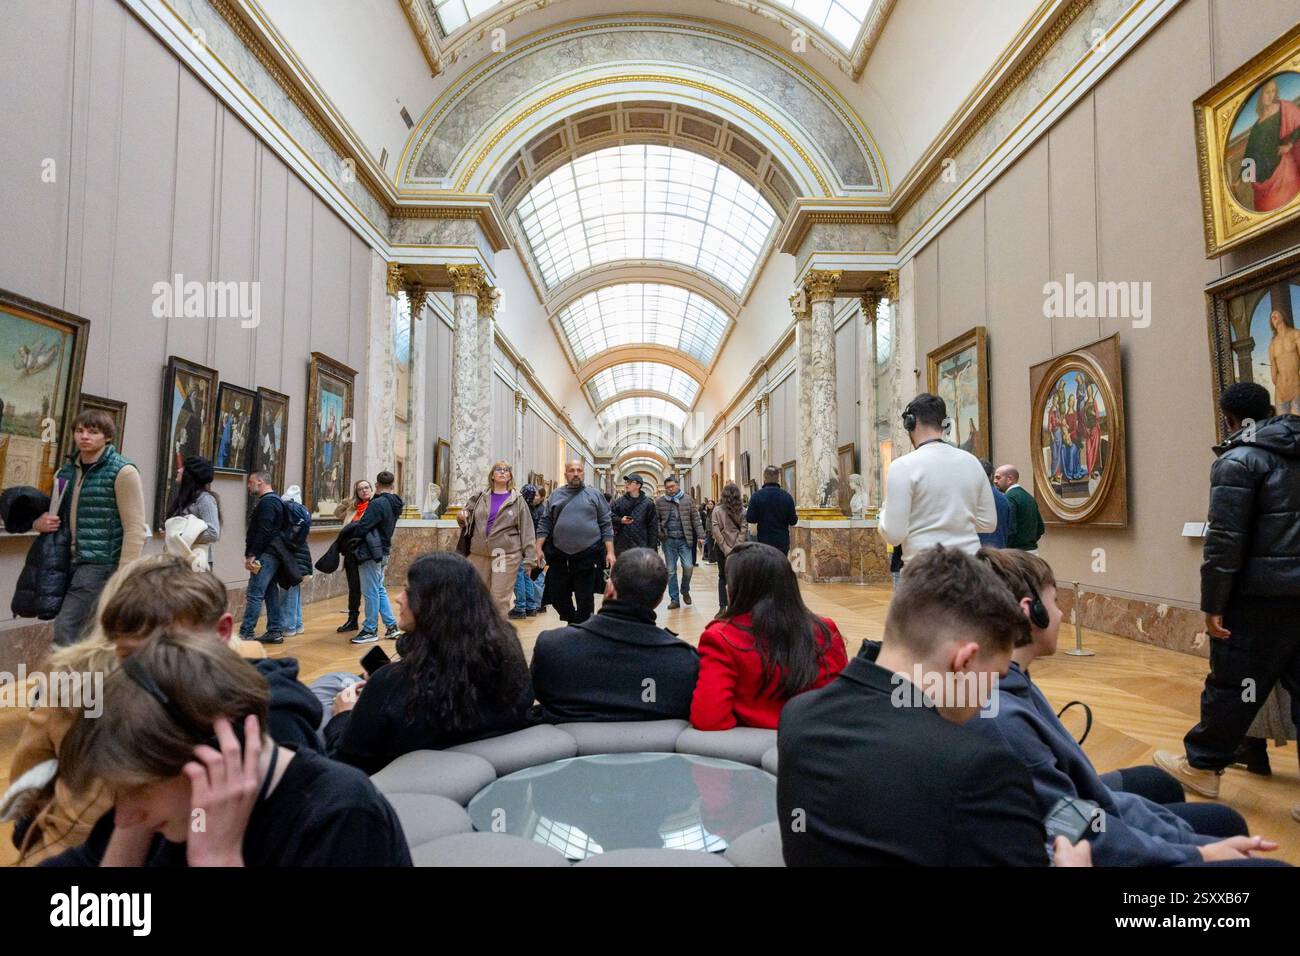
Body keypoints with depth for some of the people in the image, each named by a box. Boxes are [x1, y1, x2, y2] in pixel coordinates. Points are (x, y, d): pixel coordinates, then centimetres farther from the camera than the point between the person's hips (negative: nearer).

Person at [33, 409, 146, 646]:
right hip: (70, 561, 7)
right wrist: (38, 522, 0)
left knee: (65, 629, -11)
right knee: (85, 634, 13)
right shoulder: (65, 471, 11)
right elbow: (54, 513, 25)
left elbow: (135, 529, -13)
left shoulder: (122, 472, -9)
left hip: (101, 564, -7)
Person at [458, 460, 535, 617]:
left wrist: (529, 558, -8)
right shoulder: (480, 498, 11)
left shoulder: (517, 501, 3)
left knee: (500, 598, -4)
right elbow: (468, 518, 21)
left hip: (507, 554, -3)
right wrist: (463, 517, -4)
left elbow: (526, 529, -1)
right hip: (478, 553, 4)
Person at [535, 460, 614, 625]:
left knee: (585, 600, 4)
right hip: (559, 556, 2)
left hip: (588, 556, -2)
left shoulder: (594, 495, 5)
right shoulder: (555, 495, 10)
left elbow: (606, 525, 3)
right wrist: (539, 548, -1)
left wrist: (610, 552, -4)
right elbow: (545, 524, 9)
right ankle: (572, 621, 34)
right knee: (557, 597, 9)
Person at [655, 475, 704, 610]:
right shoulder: (660, 502, 4)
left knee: (688, 566, -9)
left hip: (684, 540, -1)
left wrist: (700, 535, -2)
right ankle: (674, 599, 15)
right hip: (668, 540, 1)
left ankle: (685, 591, 20)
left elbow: (695, 518, 4)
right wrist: (659, 533, -10)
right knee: (671, 570, 5)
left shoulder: (688, 499, 3)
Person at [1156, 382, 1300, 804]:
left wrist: (1213, 604, -12)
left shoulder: (1238, 460, -11)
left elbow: (1226, 539, -17)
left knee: (1232, 684, 4)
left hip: (1262, 594, -7)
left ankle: (1200, 765, 17)